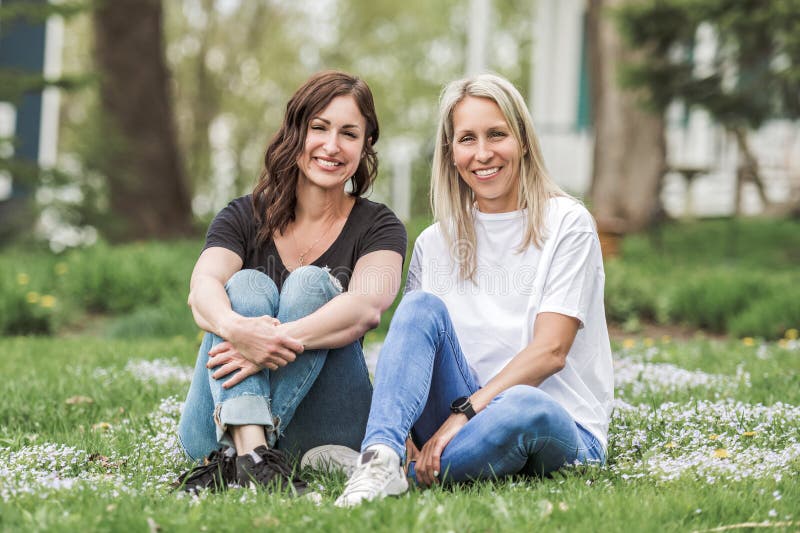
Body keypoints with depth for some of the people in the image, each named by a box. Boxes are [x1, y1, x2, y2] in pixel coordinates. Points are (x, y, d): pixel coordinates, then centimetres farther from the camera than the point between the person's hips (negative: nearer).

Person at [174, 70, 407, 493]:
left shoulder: (378, 227, 4)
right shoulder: (244, 217, 7)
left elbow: (368, 307, -19)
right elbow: (202, 287, -15)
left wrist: (282, 339, -36)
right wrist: (235, 327, -39)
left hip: (325, 434, -1)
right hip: (220, 423, 1)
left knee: (311, 283, -21)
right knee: (247, 285, -21)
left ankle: (234, 455, -36)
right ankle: (249, 449, -46)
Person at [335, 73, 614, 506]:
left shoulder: (566, 223, 0)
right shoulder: (436, 243, 12)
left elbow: (550, 350, -10)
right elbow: (410, 343, 7)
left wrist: (465, 411, -22)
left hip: (559, 428, -3)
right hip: (459, 418, 3)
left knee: (524, 406, -39)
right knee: (423, 306, -22)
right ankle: (380, 458, -39)